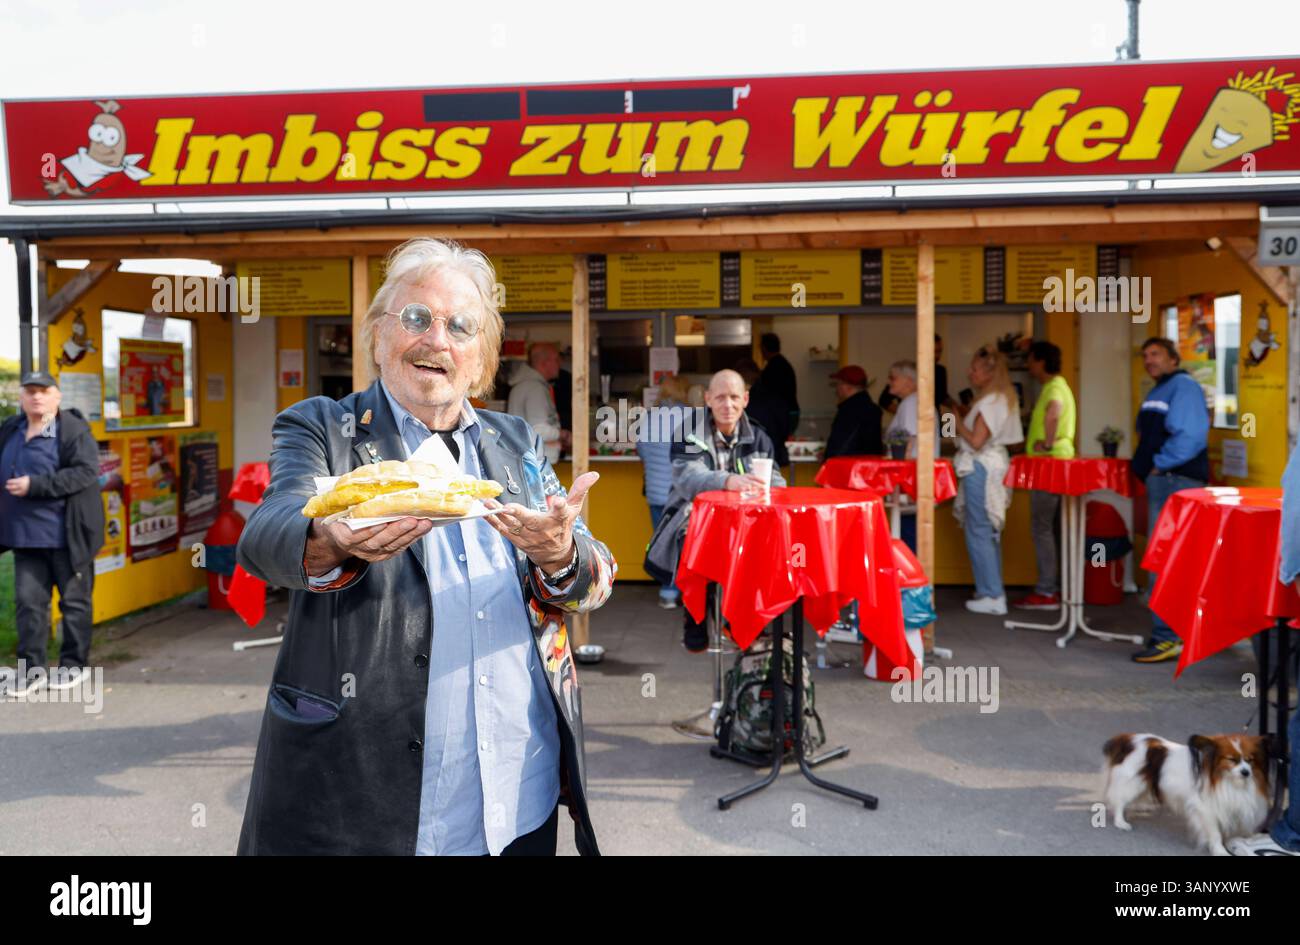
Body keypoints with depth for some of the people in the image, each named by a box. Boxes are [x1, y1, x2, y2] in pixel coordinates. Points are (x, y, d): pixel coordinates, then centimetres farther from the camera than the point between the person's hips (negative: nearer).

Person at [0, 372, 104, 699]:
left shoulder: (74, 431, -10)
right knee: (28, 602, 7)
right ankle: (32, 669, 16)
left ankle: (74, 665, 20)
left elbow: (86, 472, -20)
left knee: (74, 600, 7)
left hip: (65, 535, -6)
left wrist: (35, 485, -23)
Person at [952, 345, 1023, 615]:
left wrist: (957, 424, -5)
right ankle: (993, 590, 21)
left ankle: (992, 597, -2)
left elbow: (977, 441, -19)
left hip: (980, 467, -10)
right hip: (996, 462, 10)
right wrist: (963, 421, 14)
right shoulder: (1005, 398, 15)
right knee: (990, 532, 15)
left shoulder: (989, 401, -15)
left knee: (978, 532, -5)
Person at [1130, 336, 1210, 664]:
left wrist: (1160, 464, -14)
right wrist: (1144, 464, 13)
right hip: (1160, 482, 10)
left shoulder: (1184, 386, -10)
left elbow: (1190, 435, -21)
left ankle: (1168, 638, -8)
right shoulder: (1156, 393, 21)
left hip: (1177, 481, -10)